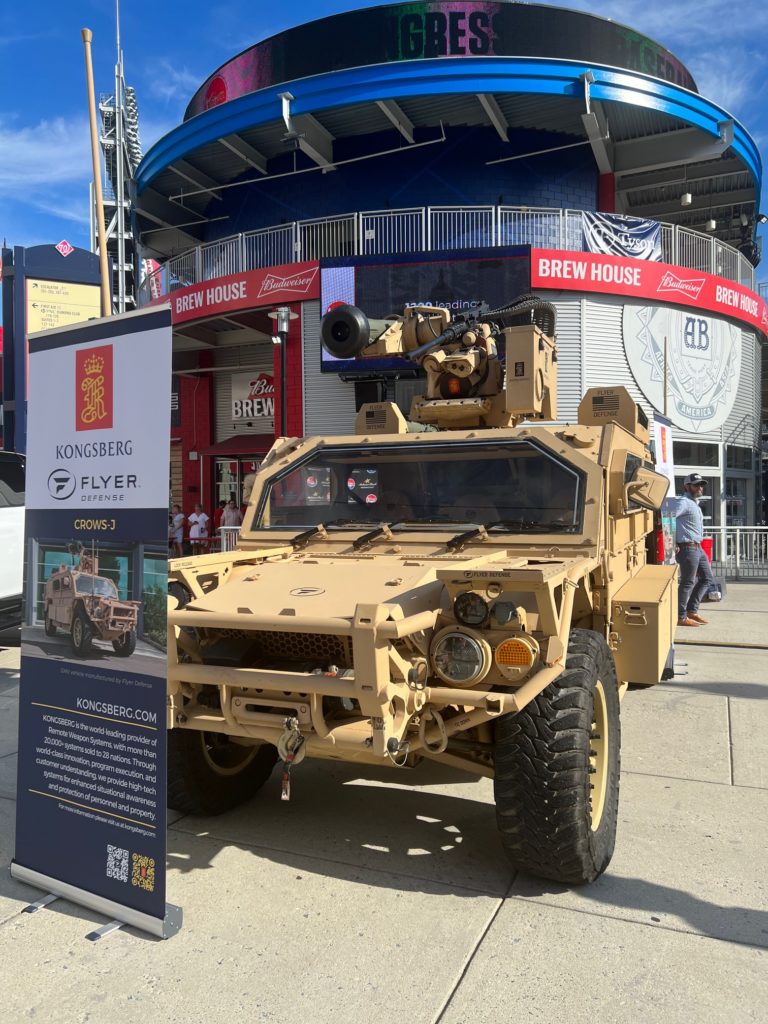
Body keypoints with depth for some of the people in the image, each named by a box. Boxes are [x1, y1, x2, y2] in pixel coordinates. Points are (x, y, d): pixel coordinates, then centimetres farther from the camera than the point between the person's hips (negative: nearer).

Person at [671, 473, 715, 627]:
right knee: (687, 583, -4)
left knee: (707, 579, 15)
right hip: (688, 548, -10)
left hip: (698, 548, 10)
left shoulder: (695, 504, 19)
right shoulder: (684, 502, -12)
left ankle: (692, 611, 21)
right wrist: (673, 543, -23)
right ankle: (681, 617, 5)